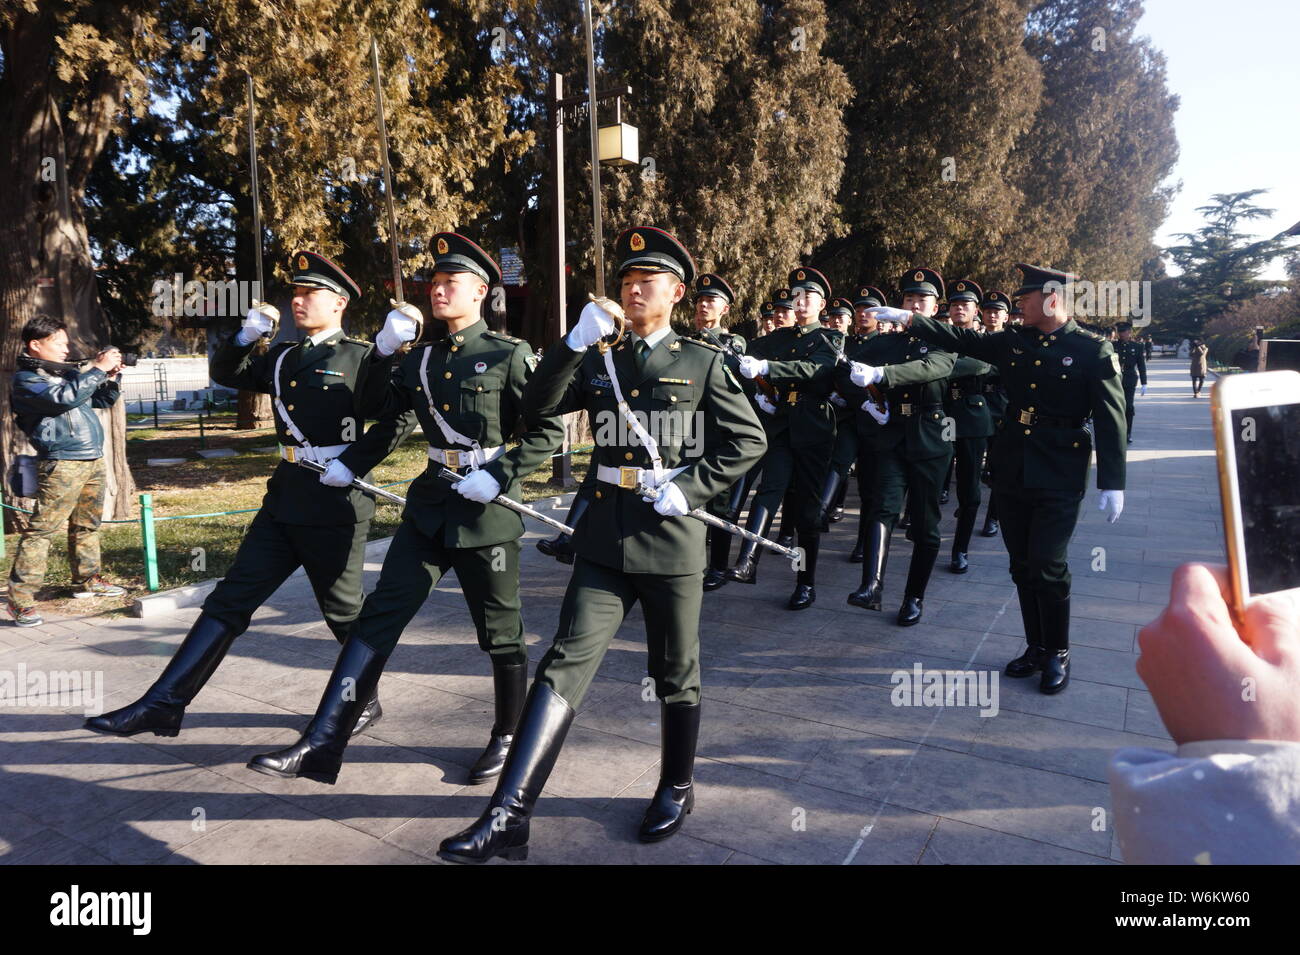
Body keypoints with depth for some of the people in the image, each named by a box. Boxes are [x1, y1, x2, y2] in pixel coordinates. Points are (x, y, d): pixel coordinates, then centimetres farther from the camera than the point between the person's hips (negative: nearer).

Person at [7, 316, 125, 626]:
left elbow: (104, 400, 23)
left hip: (93, 460, 8)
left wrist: (111, 376, 4)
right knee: (41, 529, -9)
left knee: (87, 525, 17)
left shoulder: (67, 373, 17)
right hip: (62, 464, -8)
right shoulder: (26, 379, -6)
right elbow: (65, 398, -22)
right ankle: (19, 597, -7)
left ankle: (87, 580, 29)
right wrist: (98, 368, -18)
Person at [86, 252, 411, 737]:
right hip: (285, 497, 7)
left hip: (336, 502, -7)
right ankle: (164, 703, 14)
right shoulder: (283, 357, 15)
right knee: (230, 600, 8)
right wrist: (247, 335, 9)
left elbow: (382, 408, -21)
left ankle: (368, 701, 29)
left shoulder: (360, 356, -5)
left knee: (343, 611, 7)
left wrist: (388, 349, -30)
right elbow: (226, 374, 25)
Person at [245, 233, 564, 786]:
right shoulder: (419, 360, 10)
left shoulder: (510, 355, -6)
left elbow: (548, 431, -8)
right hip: (430, 504, 5)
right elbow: (392, 426, 18)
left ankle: (508, 738, 30)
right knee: (380, 615, 1)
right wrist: (348, 464, 5)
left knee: (500, 632, 8)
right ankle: (322, 745, 5)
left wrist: (499, 476, -18)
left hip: (487, 508, -5)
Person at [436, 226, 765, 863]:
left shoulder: (703, 363, 2)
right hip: (605, 540, 2)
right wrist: (574, 343, -15)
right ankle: (507, 816, -6)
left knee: (675, 674, 12)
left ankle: (677, 787, 34)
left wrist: (688, 488, -10)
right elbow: (538, 406, -3)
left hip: (670, 537, -2)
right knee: (564, 665, -6)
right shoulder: (598, 361, 10)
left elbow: (747, 440, 1)